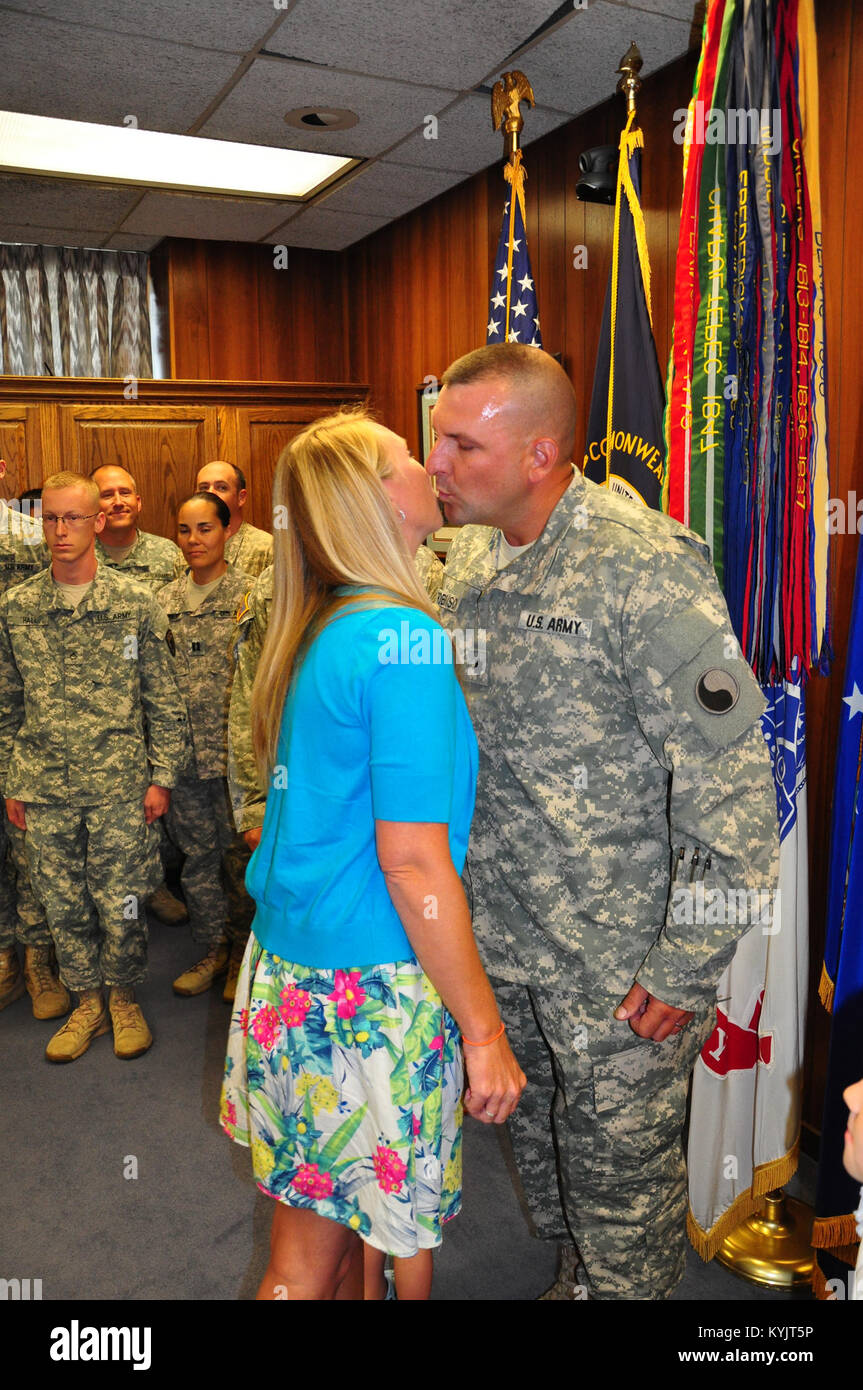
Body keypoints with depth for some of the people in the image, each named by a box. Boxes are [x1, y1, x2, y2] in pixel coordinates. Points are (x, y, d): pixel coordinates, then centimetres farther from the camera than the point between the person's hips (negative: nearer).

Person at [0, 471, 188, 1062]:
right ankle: (88, 1002, 32)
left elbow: (164, 701, -1)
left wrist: (162, 776, -4)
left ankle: (124, 998, 30)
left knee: (120, 904, 7)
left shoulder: (138, 603, -3)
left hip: (121, 786, -2)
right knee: (63, 905, 13)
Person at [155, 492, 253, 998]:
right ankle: (213, 950, 30)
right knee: (197, 853, 14)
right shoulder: (165, 600, 9)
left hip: (236, 749, -5)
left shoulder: (251, 595, -6)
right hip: (185, 750, 5)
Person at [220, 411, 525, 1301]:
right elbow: (414, 862, -21)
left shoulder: (314, 630, 7)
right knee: (311, 1257, 13)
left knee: (320, 1232, 23)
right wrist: (484, 1030, -13)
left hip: (285, 966, 8)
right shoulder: (404, 640, -20)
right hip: (368, 995, -7)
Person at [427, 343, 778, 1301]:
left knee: (620, 1174, 13)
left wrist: (687, 968, -17)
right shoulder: (469, 560, 3)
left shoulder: (647, 566, -20)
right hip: (498, 937, 7)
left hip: (618, 963, -6)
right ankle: (572, 1275, 51)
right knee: (538, 1143, 25)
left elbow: (730, 782, -20)